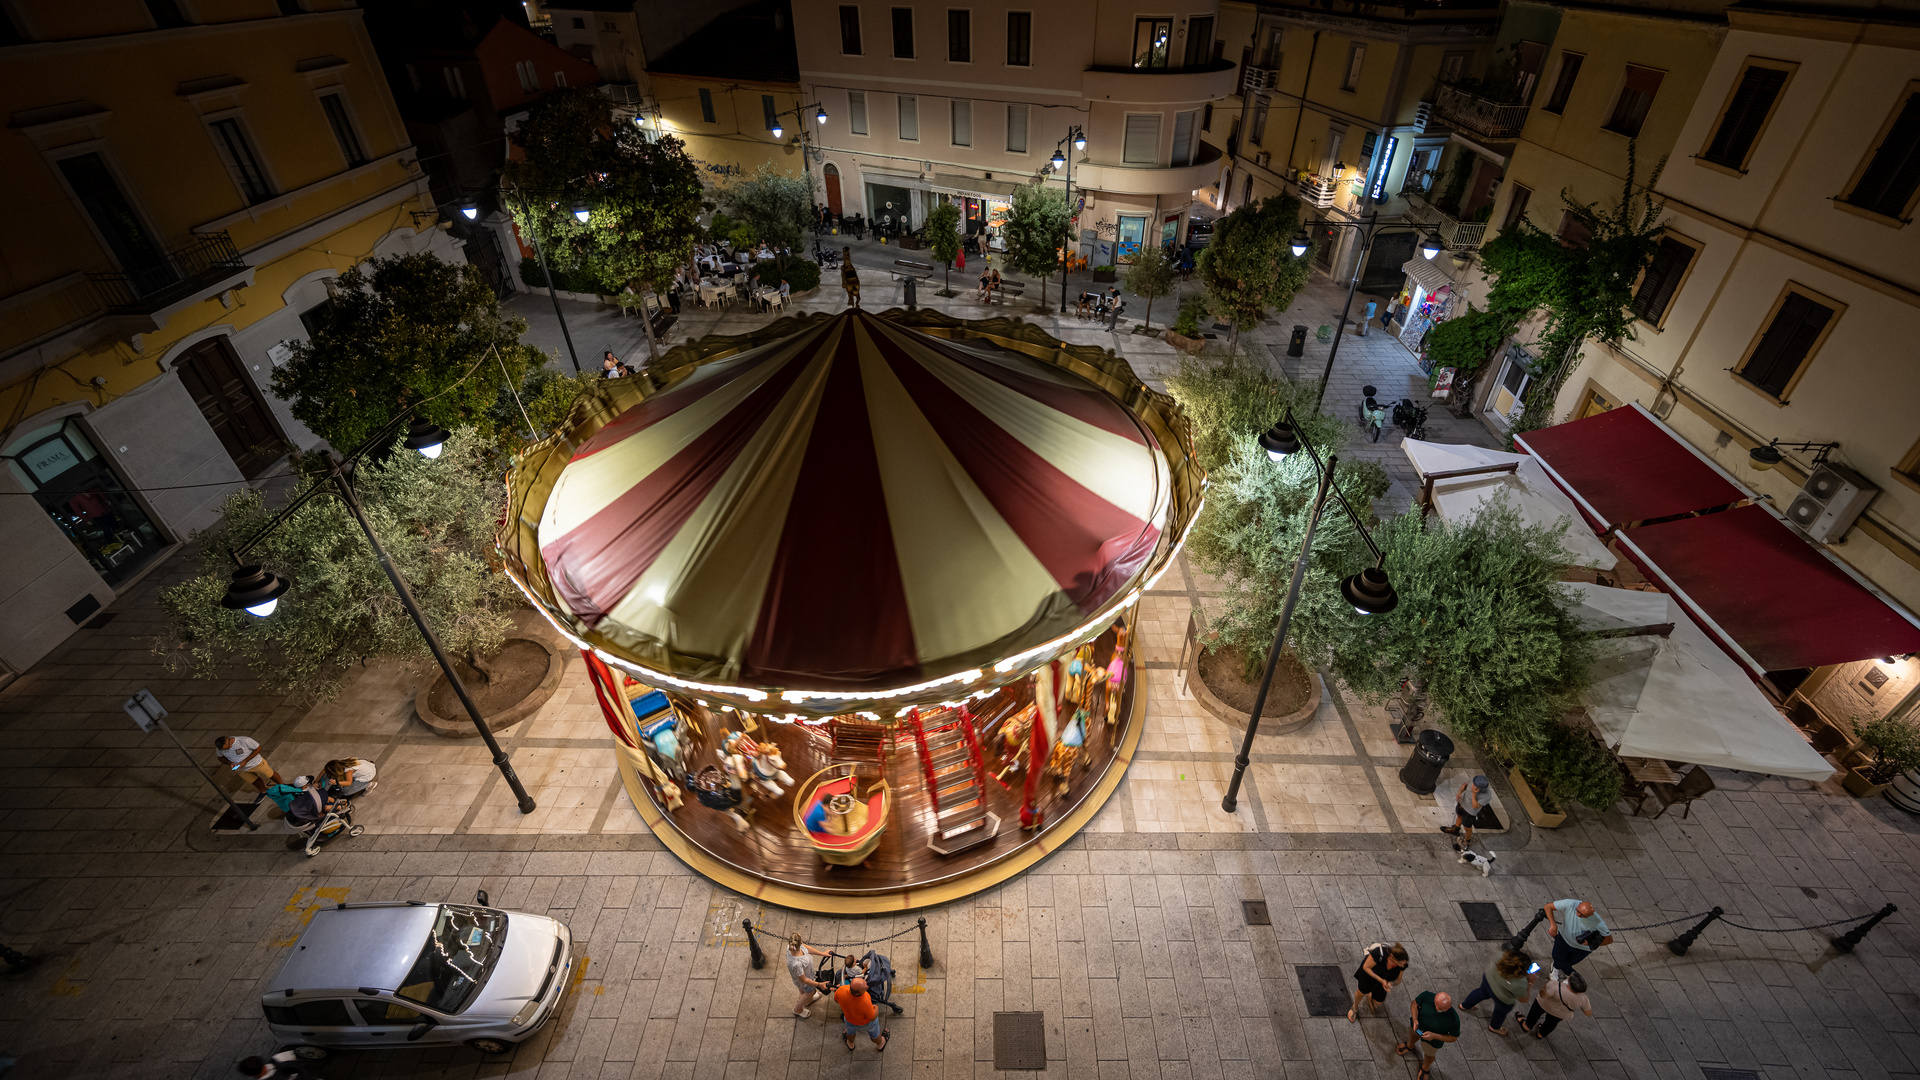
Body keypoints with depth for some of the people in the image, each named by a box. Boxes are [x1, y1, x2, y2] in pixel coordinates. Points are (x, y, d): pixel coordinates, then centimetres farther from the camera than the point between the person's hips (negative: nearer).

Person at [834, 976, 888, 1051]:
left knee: (851, 1030, 37)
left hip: (850, 1019, 3)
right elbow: (872, 1018, -26)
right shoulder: (865, 1003, -46)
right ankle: (880, 1044, 61)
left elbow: (836, 1000, -13)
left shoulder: (841, 990, -39)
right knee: (874, 1033, 31)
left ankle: (850, 1044, 66)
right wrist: (876, 1008, -6)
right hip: (867, 1021, -2)